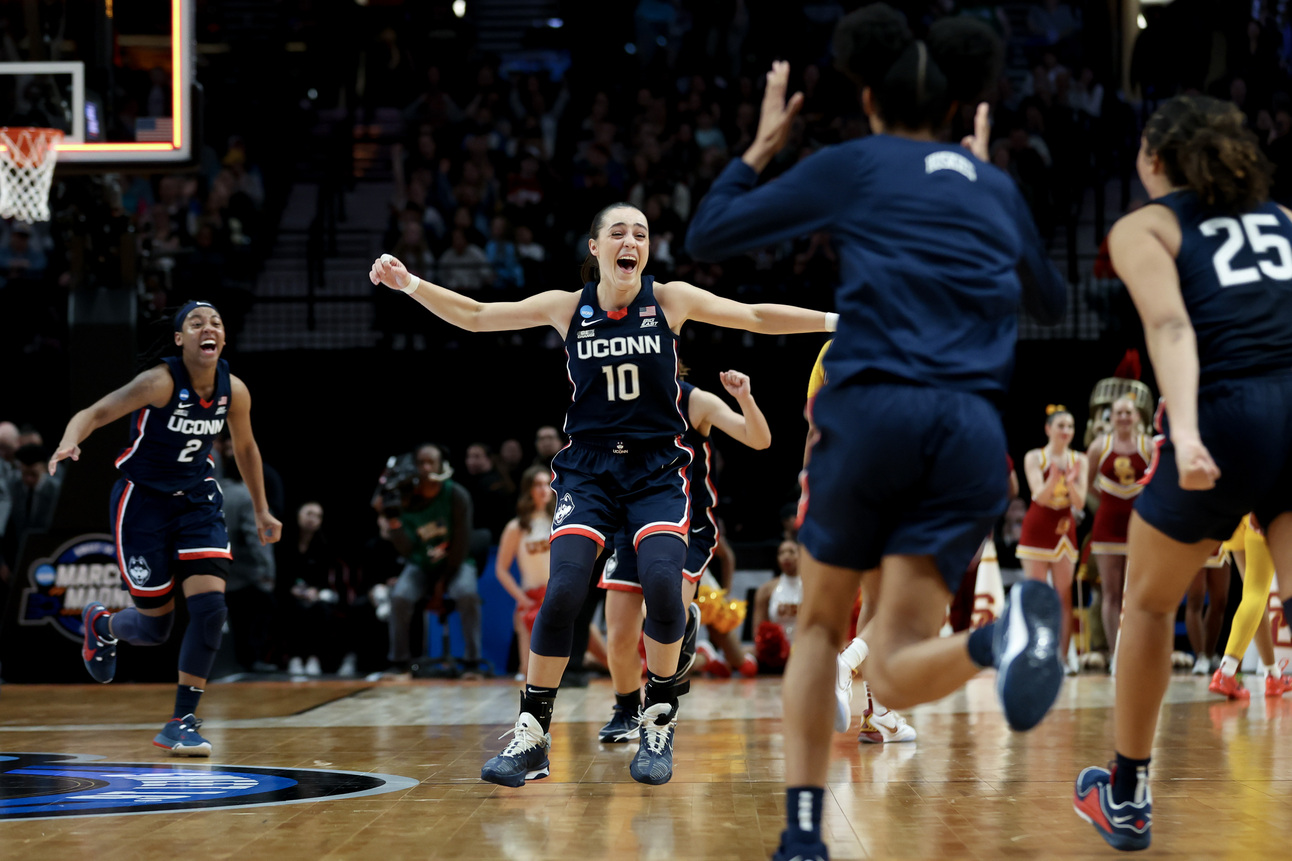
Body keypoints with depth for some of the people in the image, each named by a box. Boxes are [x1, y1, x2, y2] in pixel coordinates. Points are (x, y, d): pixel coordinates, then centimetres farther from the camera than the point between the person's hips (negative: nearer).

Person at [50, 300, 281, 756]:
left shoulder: (234, 391, -6)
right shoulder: (161, 381, -21)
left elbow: (245, 447, 12)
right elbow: (94, 413, -28)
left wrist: (262, 511, 18)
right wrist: (69, 443, -49)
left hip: (198, 500, 4)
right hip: (143, 500, -4)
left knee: (211, 606, -15)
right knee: (155, 626, 1)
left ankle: (182, 721, -3)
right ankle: (101, 623, 39)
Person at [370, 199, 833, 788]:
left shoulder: (671, 300, 0)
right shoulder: (567, 308, 2)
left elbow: (757, 317, 5)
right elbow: (475, 316, 8)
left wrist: (835, 321, 1)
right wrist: (409, 284, -3)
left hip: (658, 470, 0)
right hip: (588, 469, 0)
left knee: (663, 585, -23)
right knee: (563, 591, -19)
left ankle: (659, 724, -1)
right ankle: (532, 736, -6)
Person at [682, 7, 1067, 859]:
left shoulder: (850, 165, 11)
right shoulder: (993, 186, 21)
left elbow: (707, 235, 14)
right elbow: (1052, 300, 37)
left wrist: (762, 145, 28)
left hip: (872, 411, -2)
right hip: (973, 434, 2)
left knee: (820, 624, 21)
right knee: (894, 672, -1)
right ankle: (1006, 633, -34)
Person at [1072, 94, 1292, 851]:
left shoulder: (1144, 226, 9)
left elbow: (1170, 324, -10)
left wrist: (1184, 431, -24)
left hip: (1226, 418, -3)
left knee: (1148, 600, 21)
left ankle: (1126, 796, 32)